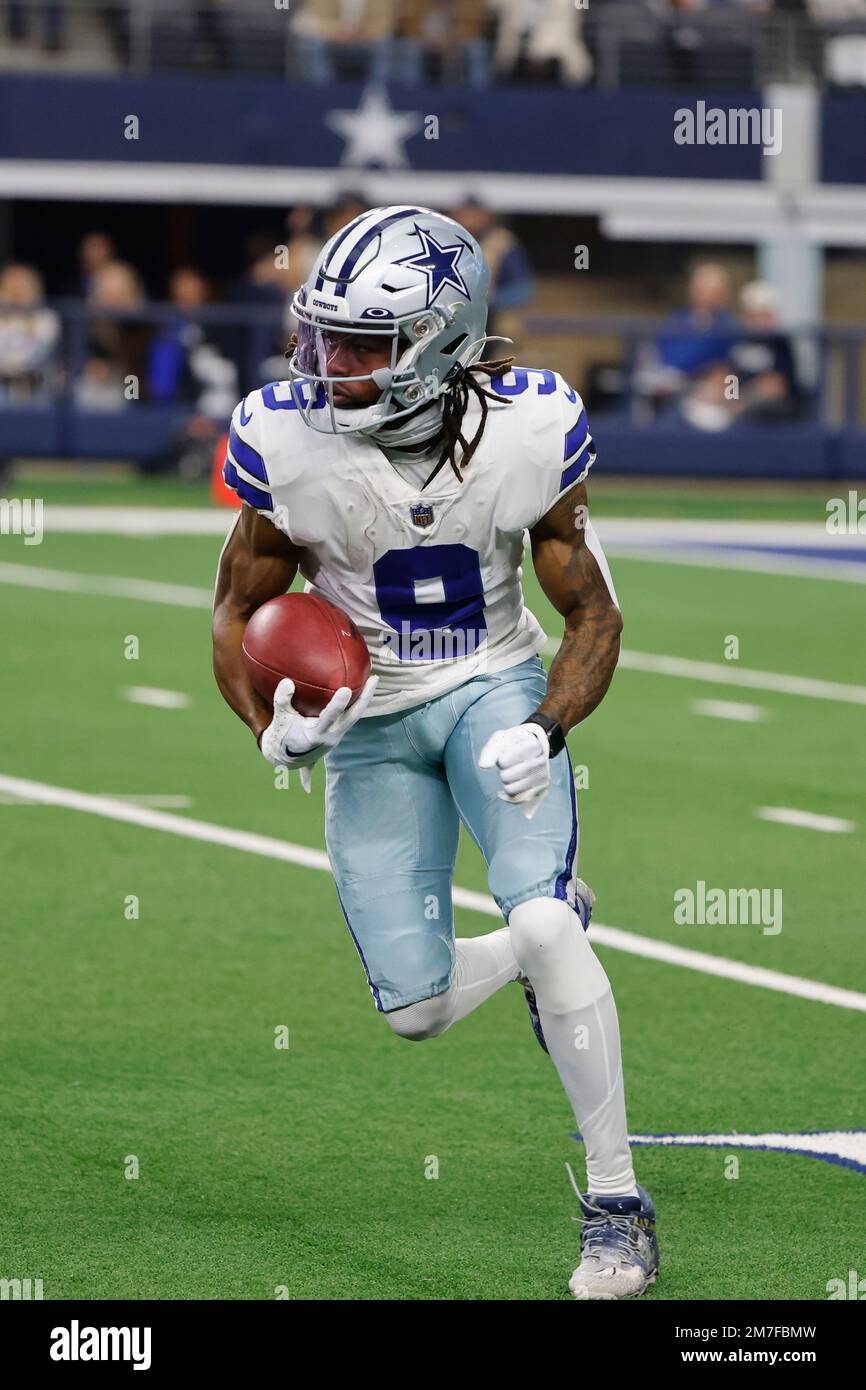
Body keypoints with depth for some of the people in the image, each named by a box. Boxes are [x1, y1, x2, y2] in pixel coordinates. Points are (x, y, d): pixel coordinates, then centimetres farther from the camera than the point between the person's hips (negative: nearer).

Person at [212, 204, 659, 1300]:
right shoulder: (287, 441, -18)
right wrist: (273, 732, -21)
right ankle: (544, 948, 33)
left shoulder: (528, 430, -18)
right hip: (367, 720, 2)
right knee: (416, 1009, -4)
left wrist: (546, 730, -23)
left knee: (543, 923, -25)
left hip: (494, 693, -2)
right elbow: (238, 611, -3)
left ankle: (616, 1204, -11)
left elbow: (592, 613, -5)